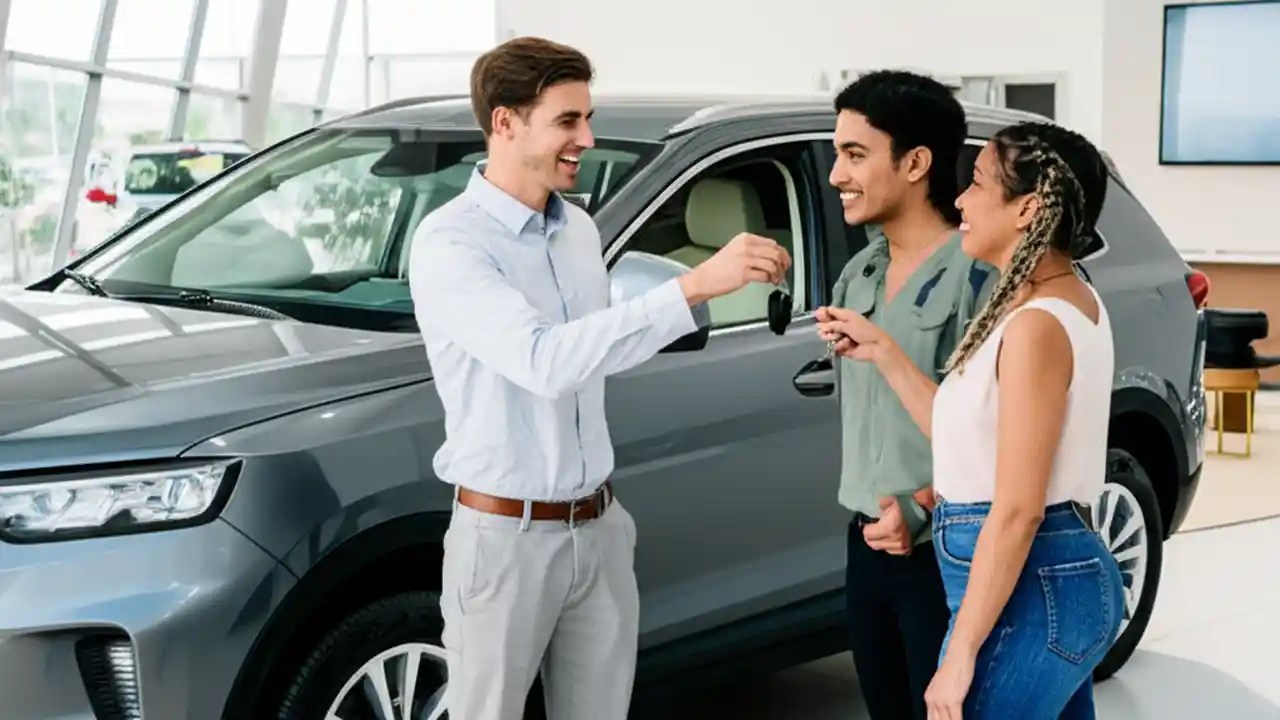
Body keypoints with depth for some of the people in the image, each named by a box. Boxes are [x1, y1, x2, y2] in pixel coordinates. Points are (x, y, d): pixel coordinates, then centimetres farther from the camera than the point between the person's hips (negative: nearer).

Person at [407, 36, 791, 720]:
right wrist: (695, 285, -36)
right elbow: (545, 360, -31)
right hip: (505, 536, -6)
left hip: (598, 529, 7)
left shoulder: (580, 229, 8)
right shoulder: (448, 242, -17)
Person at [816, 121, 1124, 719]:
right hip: (1066, 577, 10)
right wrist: (884, 352, 9)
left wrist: (959, 656, -20)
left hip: (1026, 592, -10)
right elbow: (970, 438, 12)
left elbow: (1017, 510, -21)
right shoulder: (1067, 301, 12)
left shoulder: (1037, 324, -18)